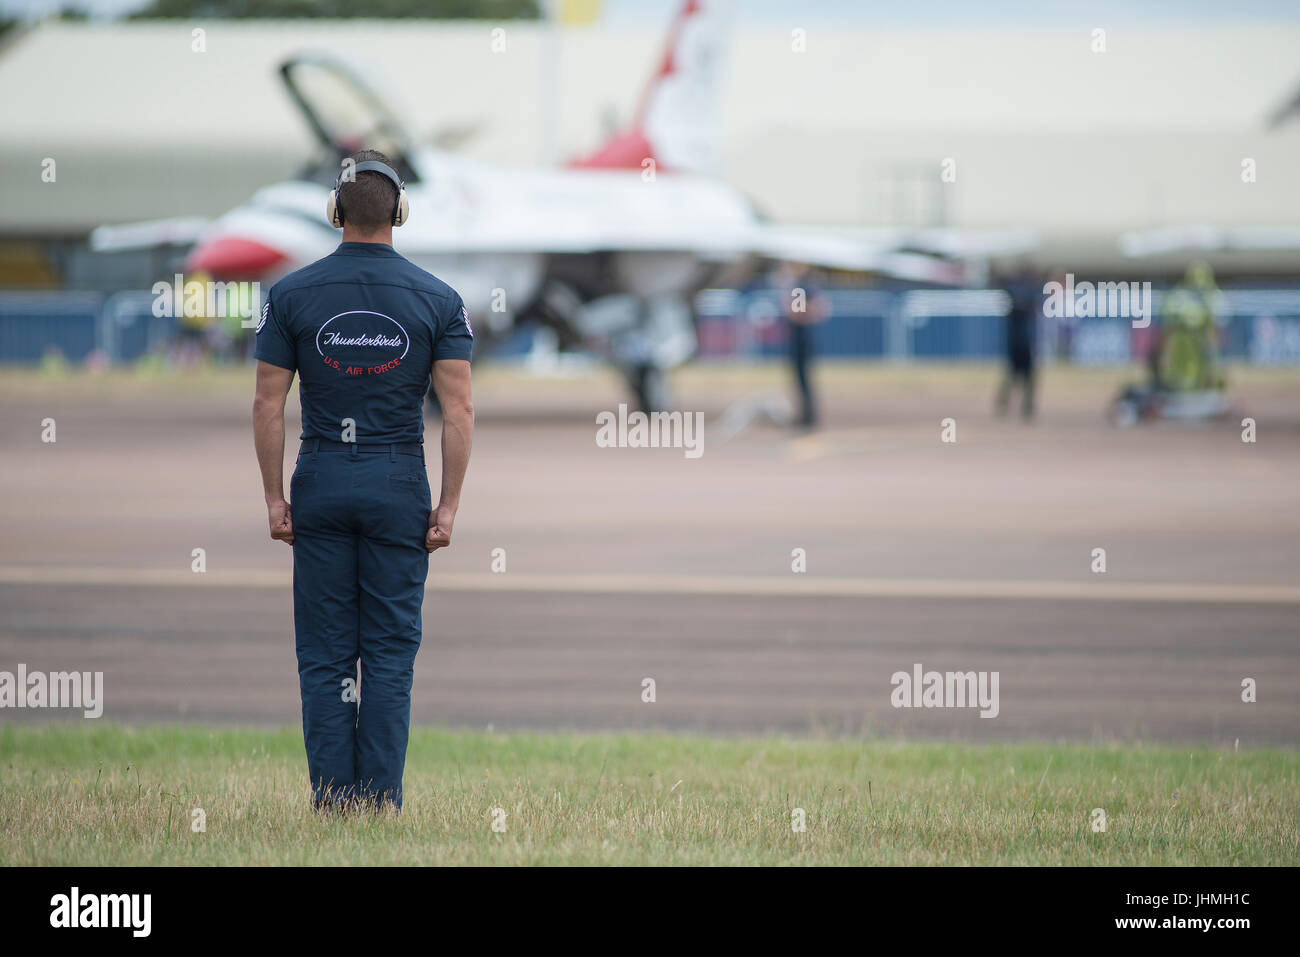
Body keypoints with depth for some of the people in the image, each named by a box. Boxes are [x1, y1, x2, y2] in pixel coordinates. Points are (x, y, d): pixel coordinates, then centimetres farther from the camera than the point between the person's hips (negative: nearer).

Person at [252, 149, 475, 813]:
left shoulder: (292, 295, -2)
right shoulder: (437, 298, -2)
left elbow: (268, 405, -3)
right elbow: (458, 410, -6)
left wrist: (274, 498, 2)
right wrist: (448, 506, -2)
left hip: (321, 483, 0)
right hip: (399, 484, 0)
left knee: (324, 656, 5)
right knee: (391, 654, 3)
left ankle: (332, 805, 3)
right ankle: (381, 806, 0)